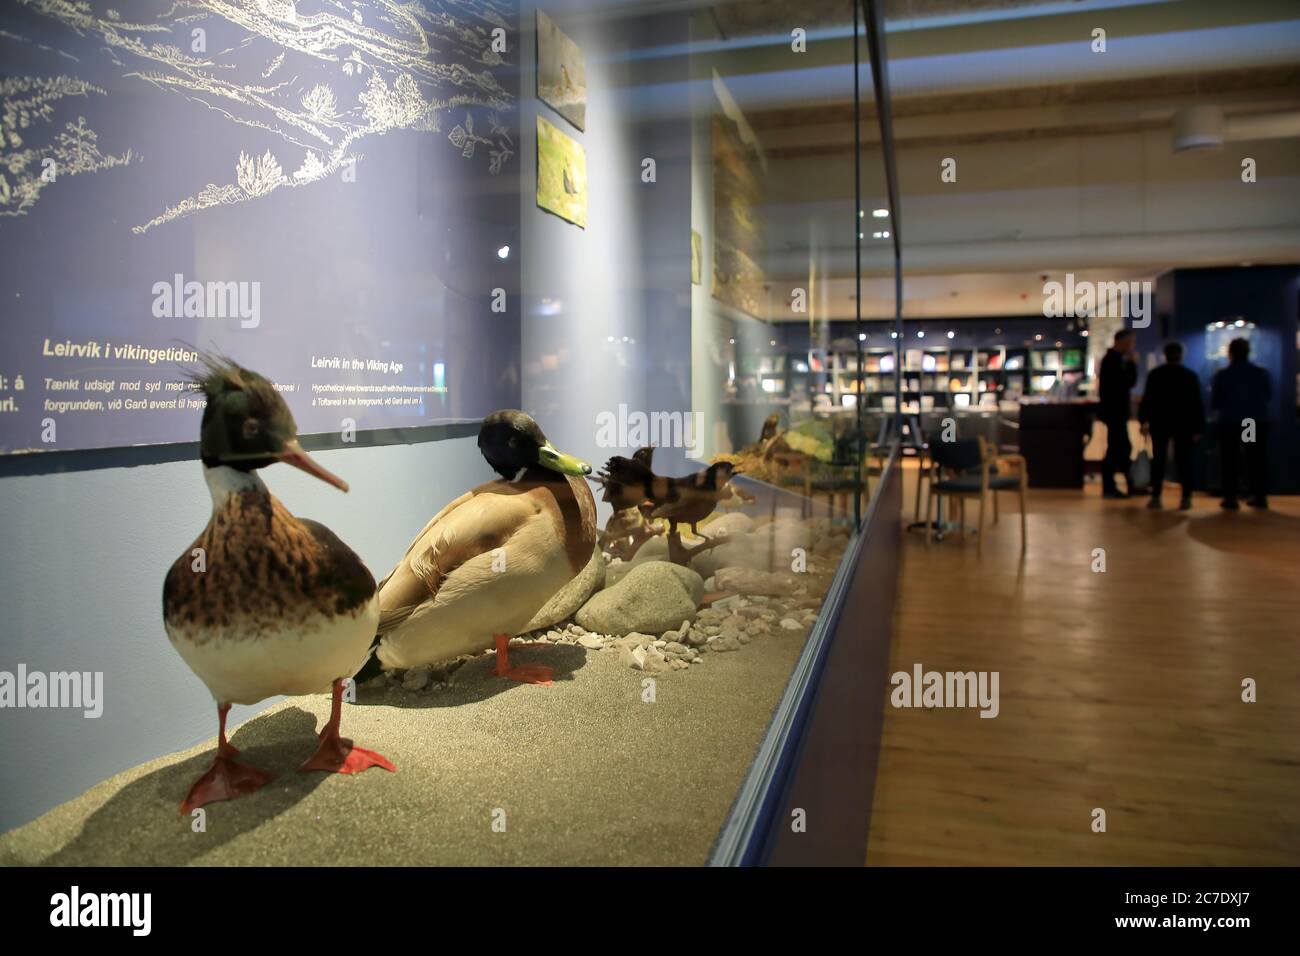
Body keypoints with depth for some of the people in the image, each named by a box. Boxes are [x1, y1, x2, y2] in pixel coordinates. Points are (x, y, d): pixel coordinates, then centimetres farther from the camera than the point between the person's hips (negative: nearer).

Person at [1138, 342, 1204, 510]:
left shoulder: (1155, 374, 1)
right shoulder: (1190, 375, 2)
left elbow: (1147, 399, -2)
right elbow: (1197, 403, 2)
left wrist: (1143, 420, 2)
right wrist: (1198, 427, 4)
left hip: (1159, 422, 0)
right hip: (1183, 424, 0)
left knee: (1158, 460, 3)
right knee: (1183, 460, 3)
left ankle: (1155, 497, -2)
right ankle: (1186, 498, -1)